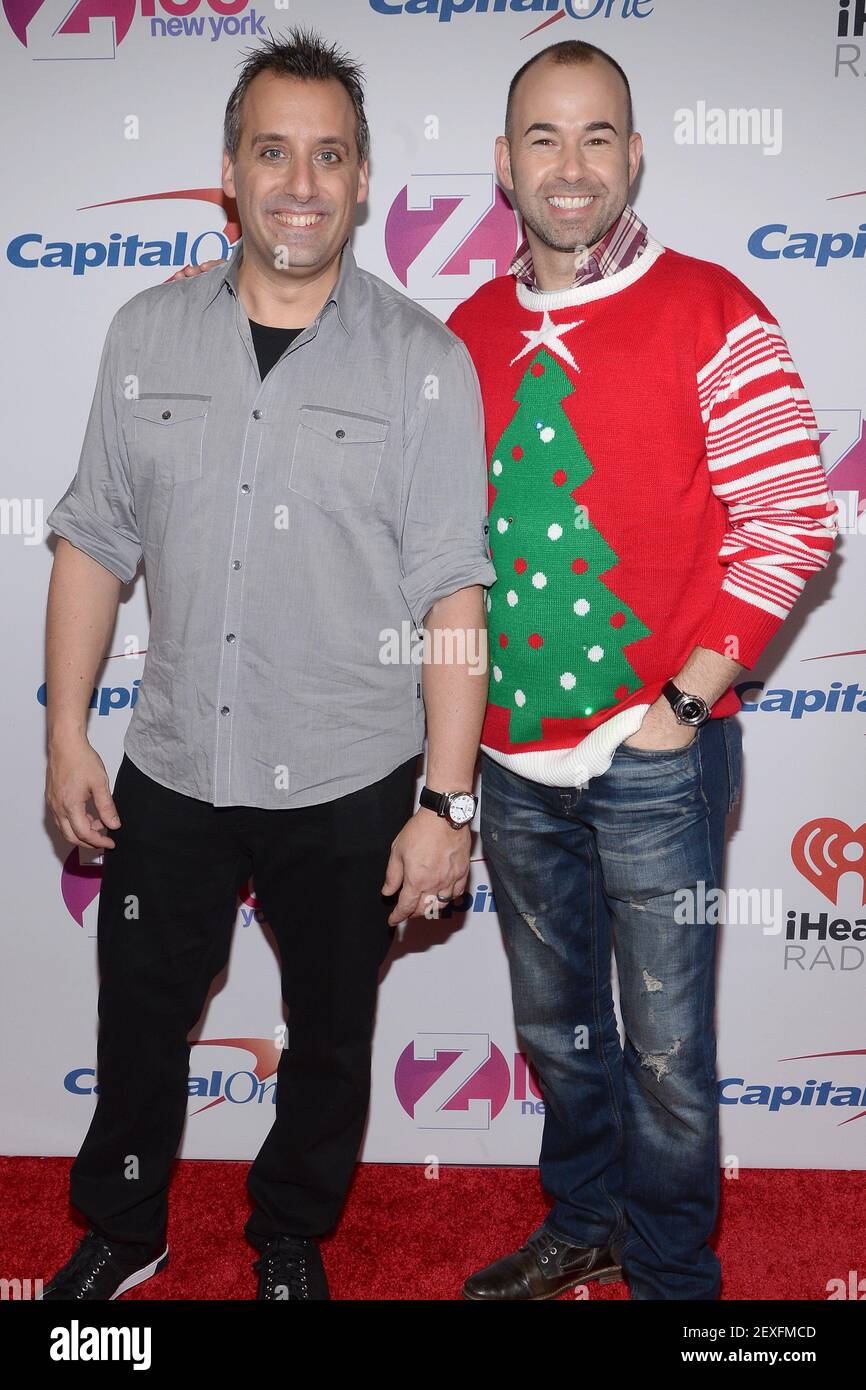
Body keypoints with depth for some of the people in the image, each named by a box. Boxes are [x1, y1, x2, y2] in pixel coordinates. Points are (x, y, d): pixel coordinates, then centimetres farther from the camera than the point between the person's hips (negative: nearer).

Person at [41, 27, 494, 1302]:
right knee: (139, 1021, 18)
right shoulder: (148, 333, 1)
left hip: (349, 786, -2)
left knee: (330, 1039, 17)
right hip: (172, 769, 3)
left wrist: (447, 802, -13)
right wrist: (67, 734, 3)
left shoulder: (424, 362, -8)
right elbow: (94, 541, 5)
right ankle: (120, 1233, 45)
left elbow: (454, 596, -10)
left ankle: (292, 1242, 44)